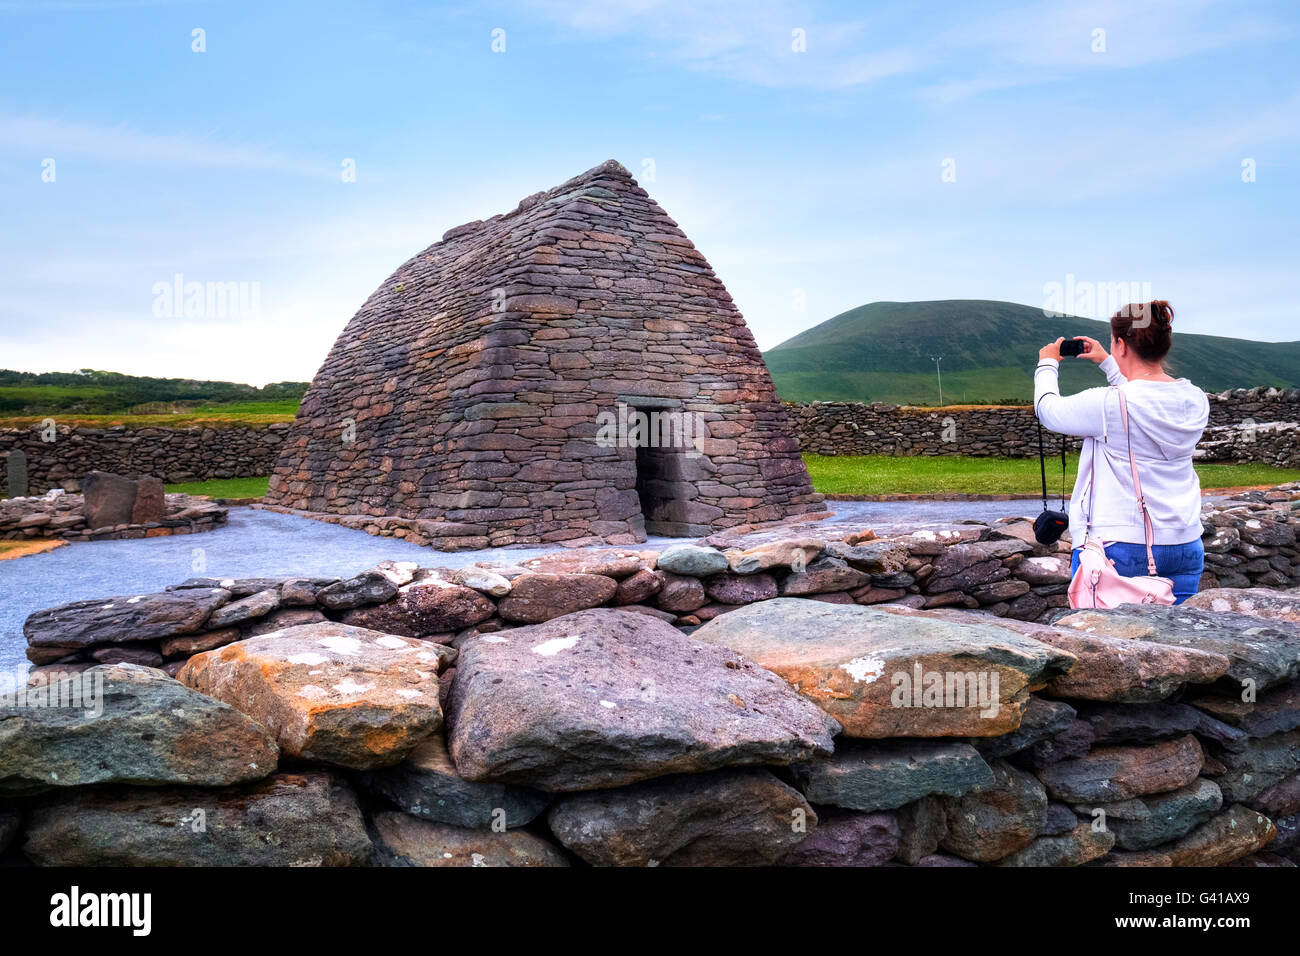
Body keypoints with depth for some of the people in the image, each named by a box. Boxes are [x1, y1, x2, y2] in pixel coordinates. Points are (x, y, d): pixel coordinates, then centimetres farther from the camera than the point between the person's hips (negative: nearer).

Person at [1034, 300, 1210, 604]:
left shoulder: (1108, 404, -18)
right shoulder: (1195, 400, 3)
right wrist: (1107, 363, 32)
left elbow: (1048, 409, -1)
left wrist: (1047, 364, 17)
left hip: (1118, 547, -6)